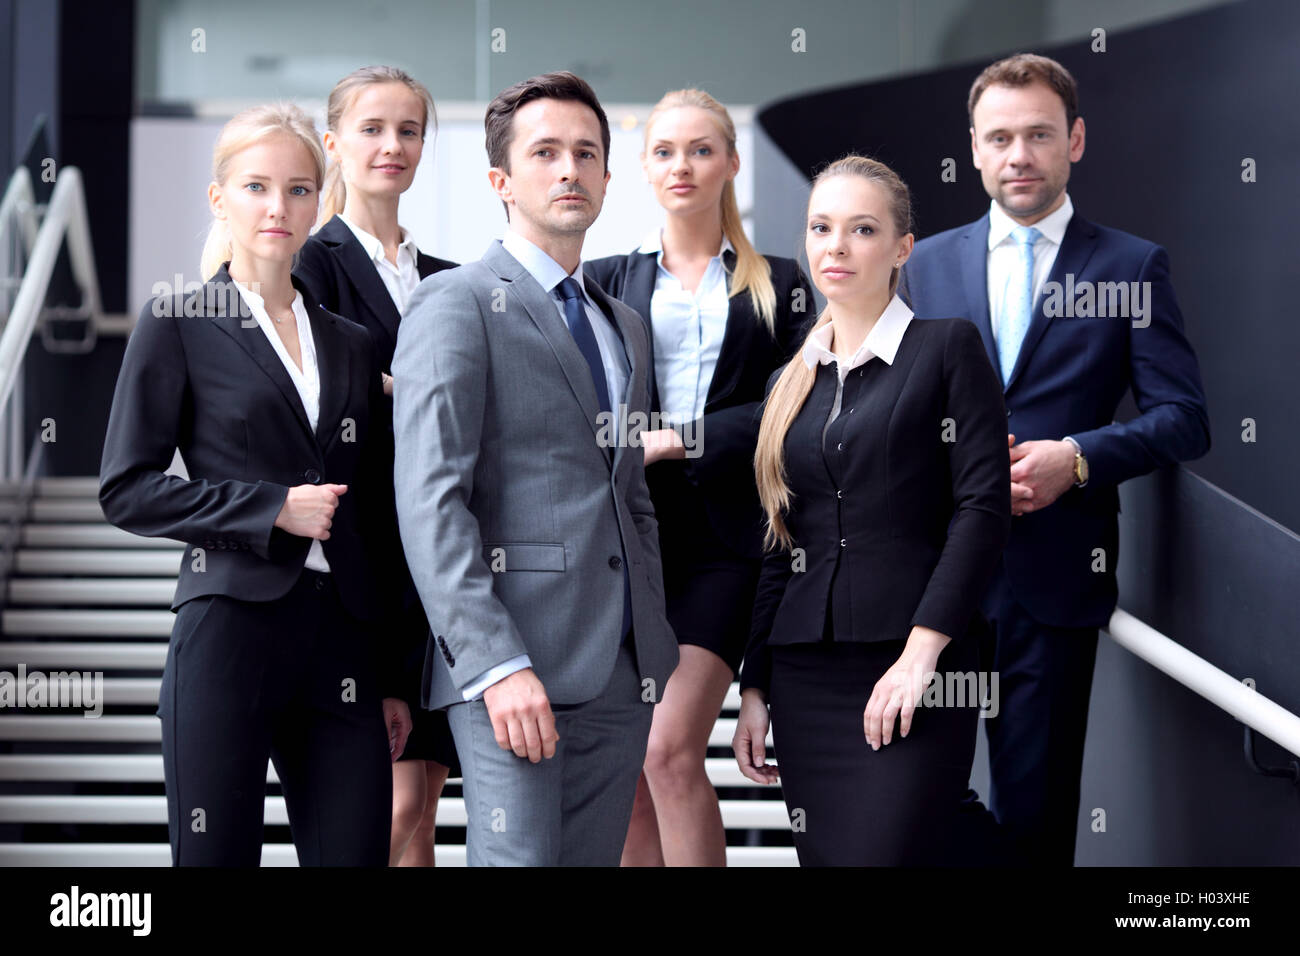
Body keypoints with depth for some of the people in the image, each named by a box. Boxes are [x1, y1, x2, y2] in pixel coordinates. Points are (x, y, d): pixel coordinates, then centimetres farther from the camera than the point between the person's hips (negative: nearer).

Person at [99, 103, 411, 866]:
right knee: (217, 856, -1)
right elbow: (125, 488, -3)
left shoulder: (351, 346, 15)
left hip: (343, 643, 4)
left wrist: (394, 679, 12)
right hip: (229, 629, -4)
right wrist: (273, 510, -10)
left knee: (355, 852, 0)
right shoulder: (179, 326, 3)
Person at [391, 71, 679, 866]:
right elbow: (430, 500, -12)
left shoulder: (625, 326, 22)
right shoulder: (456, 305, -3)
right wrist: (498, 664, -21)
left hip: (621, 673, 7)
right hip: (511, 666, -7)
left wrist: (655, 653, 15)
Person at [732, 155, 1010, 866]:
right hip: (806, 674, 5)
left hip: (914, 672, -5)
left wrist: (921, 653, -16)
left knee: (889, 851, -14)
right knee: (824, 856, 5)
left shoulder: (946, 347, 1)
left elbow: (983, 506, -8)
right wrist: (754, 689, 11)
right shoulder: (793, 382, 16)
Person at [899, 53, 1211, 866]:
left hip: (1057, 581, -2)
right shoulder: (928, 264, 11)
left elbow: (1185, 418, -2)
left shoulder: (1133, 267, 3)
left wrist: (1077, 457, -16)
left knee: (1037, 807, 5)